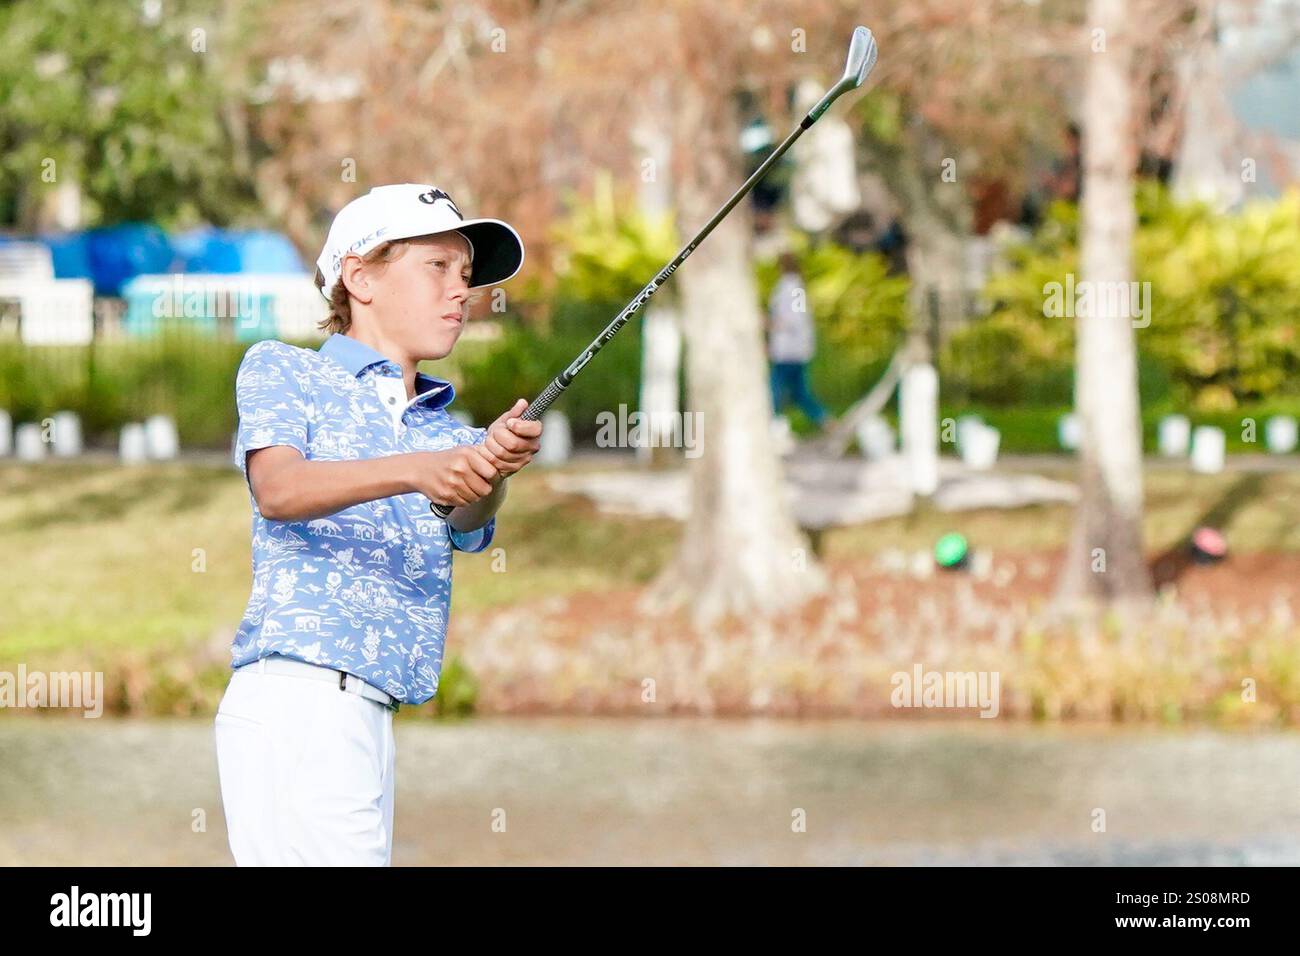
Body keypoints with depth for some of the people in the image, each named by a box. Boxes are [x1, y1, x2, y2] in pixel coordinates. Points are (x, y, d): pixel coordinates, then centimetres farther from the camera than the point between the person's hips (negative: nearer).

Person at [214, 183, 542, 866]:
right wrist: (413, 470, -28)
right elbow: (277, 488, -12)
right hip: (297, 697, -7)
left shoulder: (445, 435, 25)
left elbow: (469, 523, 2)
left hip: (370, 717, 7)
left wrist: (492, 467, -22)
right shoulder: (282, 370, 8)